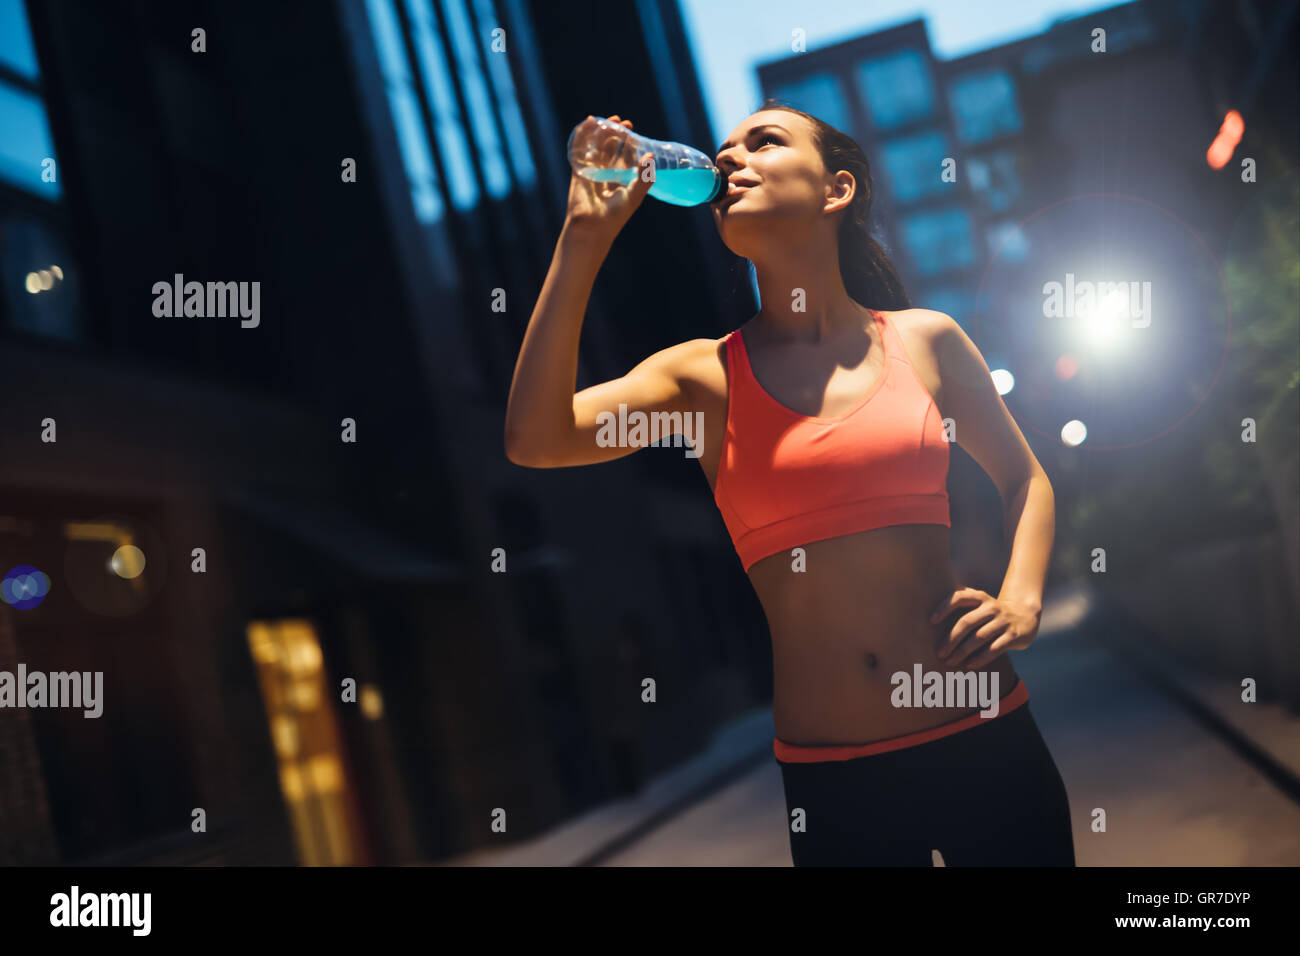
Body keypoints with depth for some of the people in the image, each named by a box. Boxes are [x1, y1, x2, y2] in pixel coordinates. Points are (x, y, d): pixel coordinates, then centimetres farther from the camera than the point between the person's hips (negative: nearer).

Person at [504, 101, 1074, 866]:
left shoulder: (925, 342, 3)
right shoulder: (704, 376, 2)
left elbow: (1025, 479, 18)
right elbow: (535, 439, -14)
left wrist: (1021, 603, -1)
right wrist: (586, 238, -11)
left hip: (982, 742, 1)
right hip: (828, 775, 0)